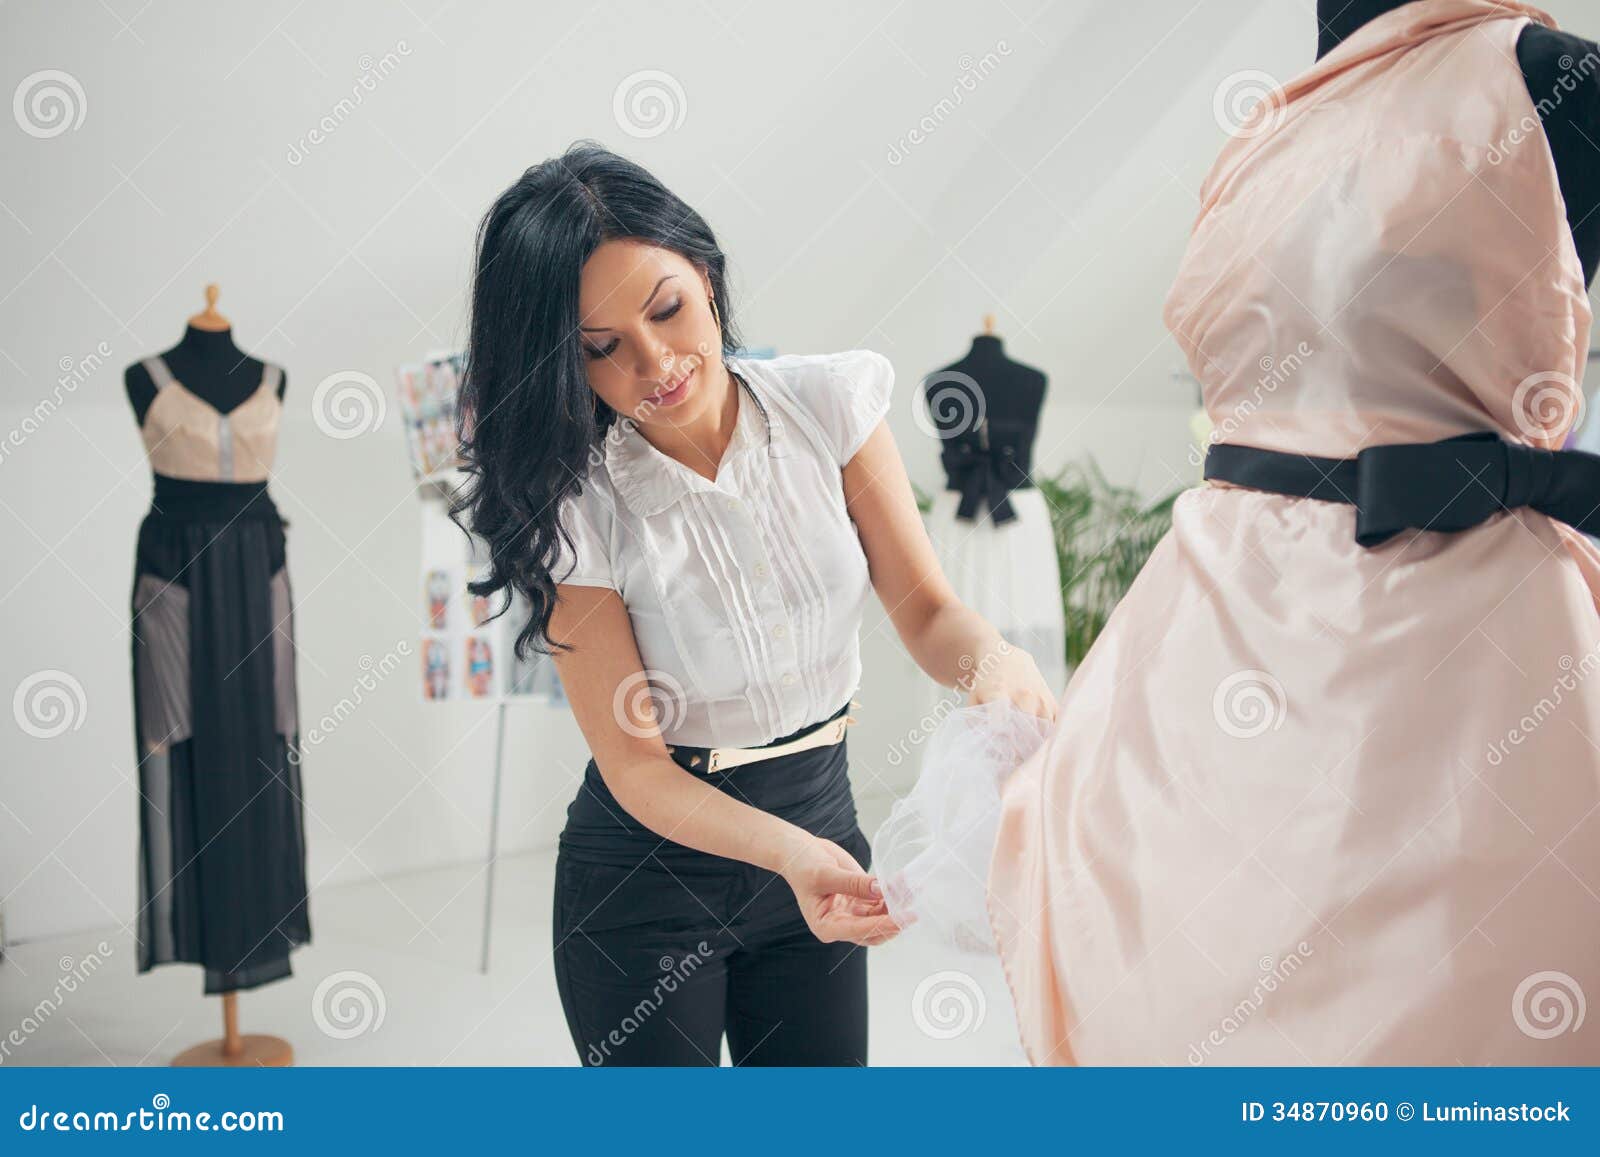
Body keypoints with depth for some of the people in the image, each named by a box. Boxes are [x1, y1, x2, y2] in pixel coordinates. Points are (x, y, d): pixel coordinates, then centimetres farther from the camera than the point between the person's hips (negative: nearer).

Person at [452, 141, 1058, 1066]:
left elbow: (926, 610, -7)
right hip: (650, 860, -2)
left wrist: (994, 657, -31)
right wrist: (791, 854, -34)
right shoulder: (575, 509, -18)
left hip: (822, 812, 3)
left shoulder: (829, 401, -10)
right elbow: (636, 767, -17)